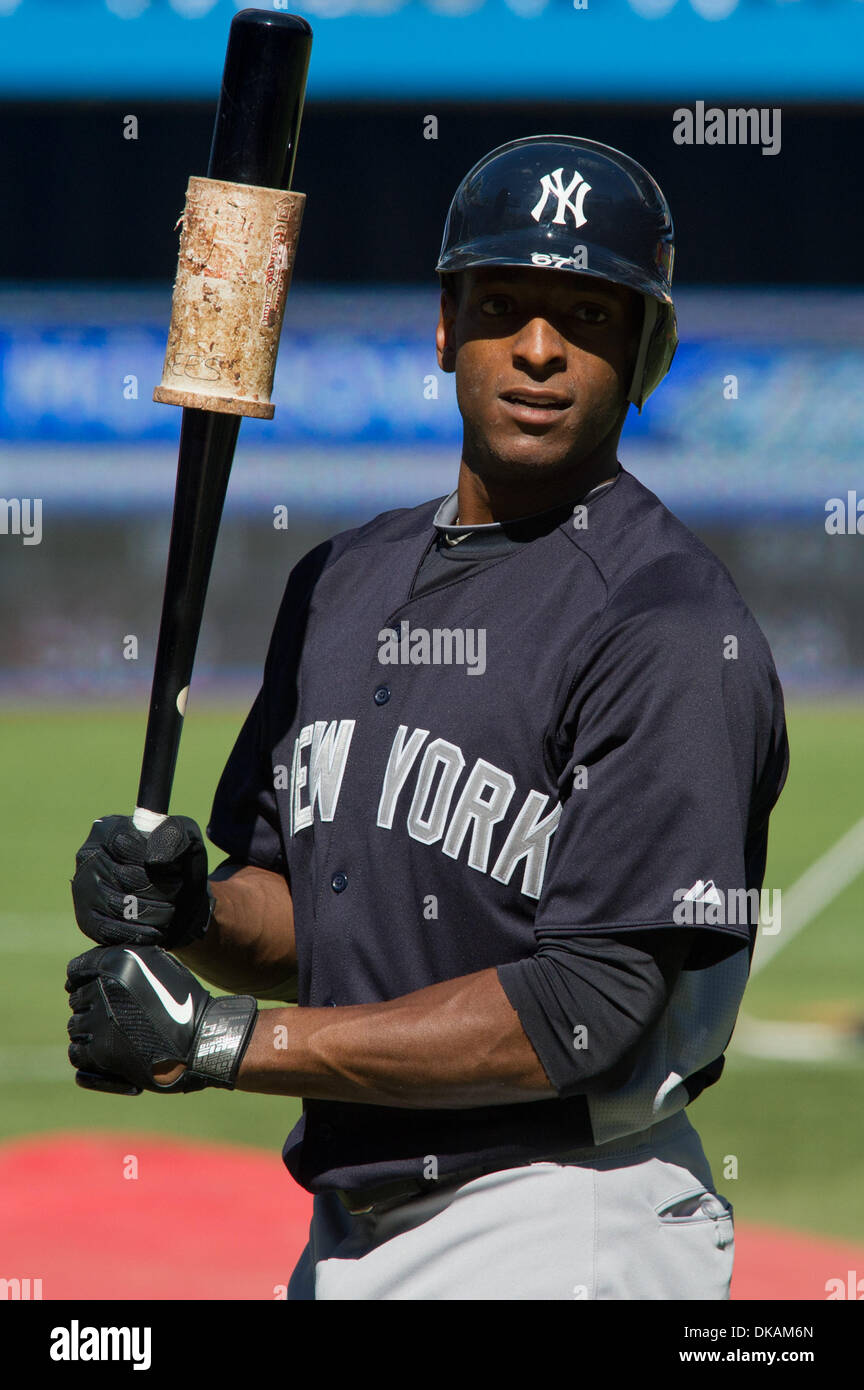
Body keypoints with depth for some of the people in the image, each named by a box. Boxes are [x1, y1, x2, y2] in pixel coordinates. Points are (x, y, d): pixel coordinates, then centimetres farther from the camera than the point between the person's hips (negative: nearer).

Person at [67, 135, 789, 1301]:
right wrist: (196, 913, -6)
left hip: (564, 1234, -7)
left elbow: (588, 1011, -19)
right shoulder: (345, 582, 12)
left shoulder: (673, 625, -13)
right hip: (348, 1233, 7)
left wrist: (217, 1038, -17)